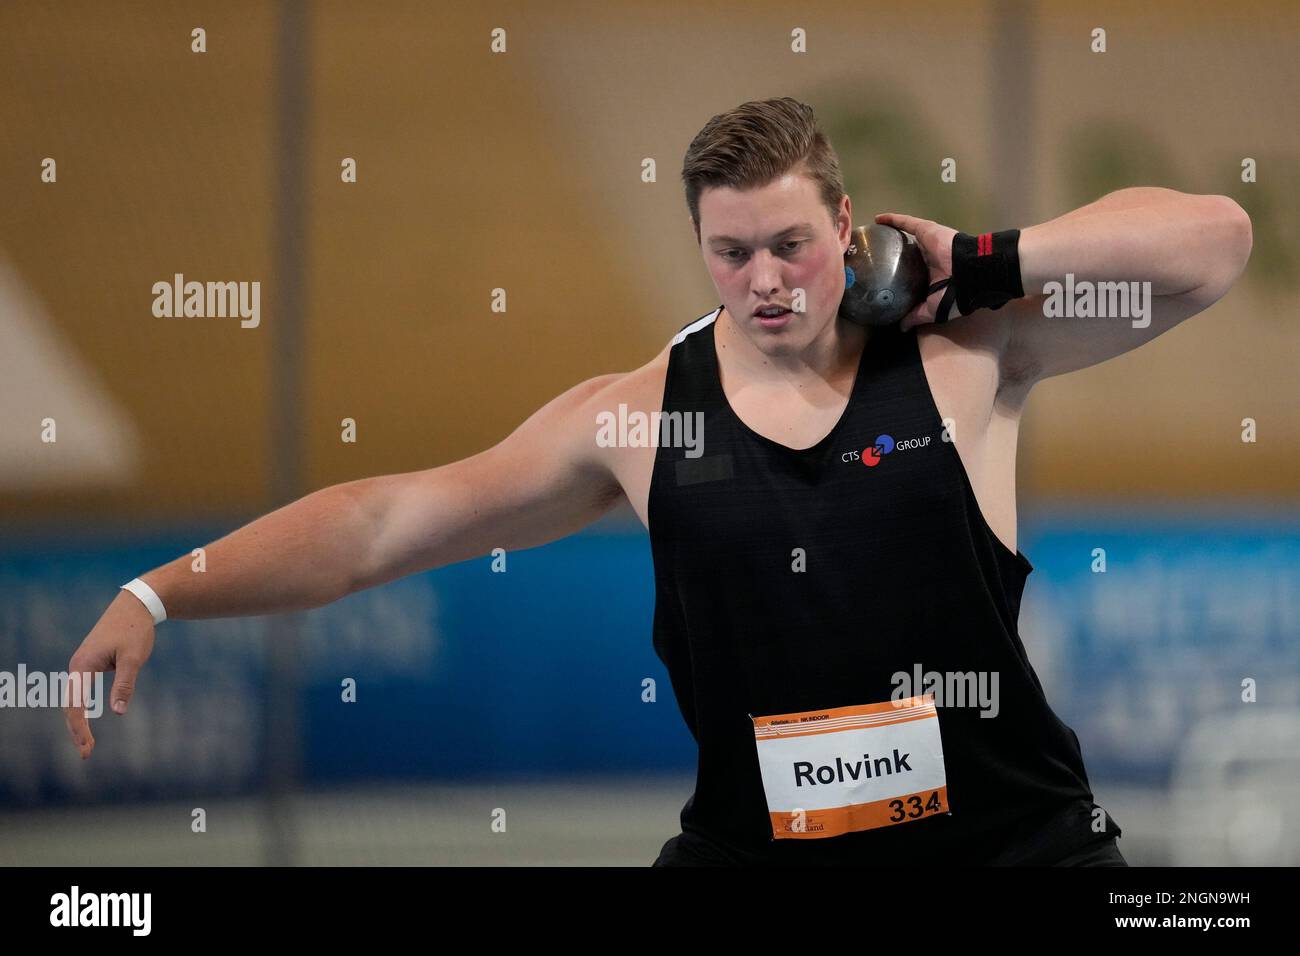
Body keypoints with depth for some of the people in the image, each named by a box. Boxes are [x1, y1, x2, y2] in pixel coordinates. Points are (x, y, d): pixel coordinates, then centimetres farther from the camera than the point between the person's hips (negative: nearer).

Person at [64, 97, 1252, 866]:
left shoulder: (963, 355, -3)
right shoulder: (638, 417, 0)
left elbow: (1210, 240, -9)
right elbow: (386, 521, 3)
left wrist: (982, 262, -14)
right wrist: (157, 597, -4)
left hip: (1014, 838, -1)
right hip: (751, 844, 1)